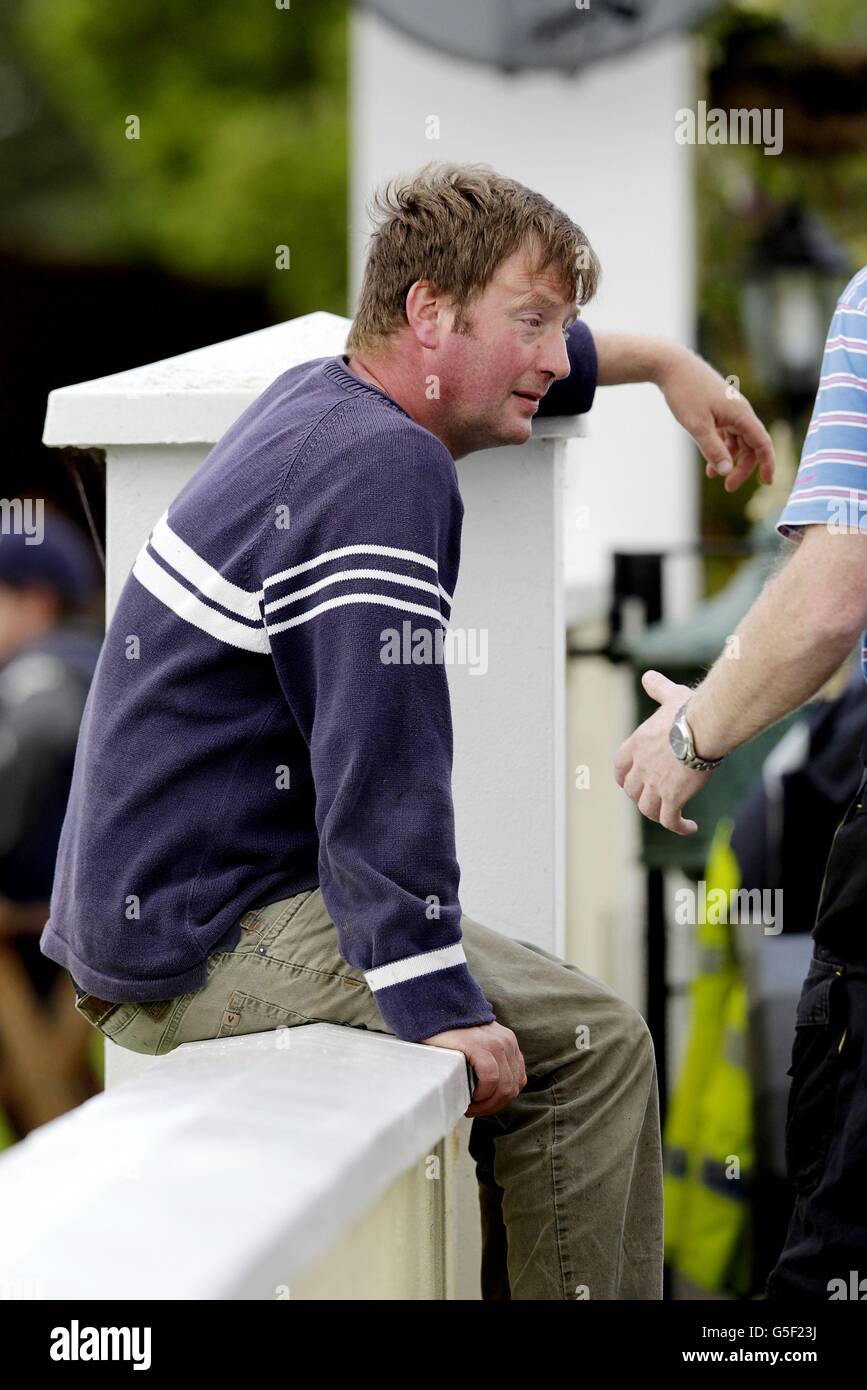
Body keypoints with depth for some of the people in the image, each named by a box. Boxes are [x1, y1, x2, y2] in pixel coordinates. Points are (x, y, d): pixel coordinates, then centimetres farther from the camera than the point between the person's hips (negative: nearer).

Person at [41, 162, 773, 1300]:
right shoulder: (387, 470, -19)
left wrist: (666, 362, 42)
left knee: (498, 991, 24)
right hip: (202, 942, -11)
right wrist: (443, 1011, -26)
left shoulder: (321, 396, 11)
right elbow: (381, 768, -26)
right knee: (591, 1044, -8)